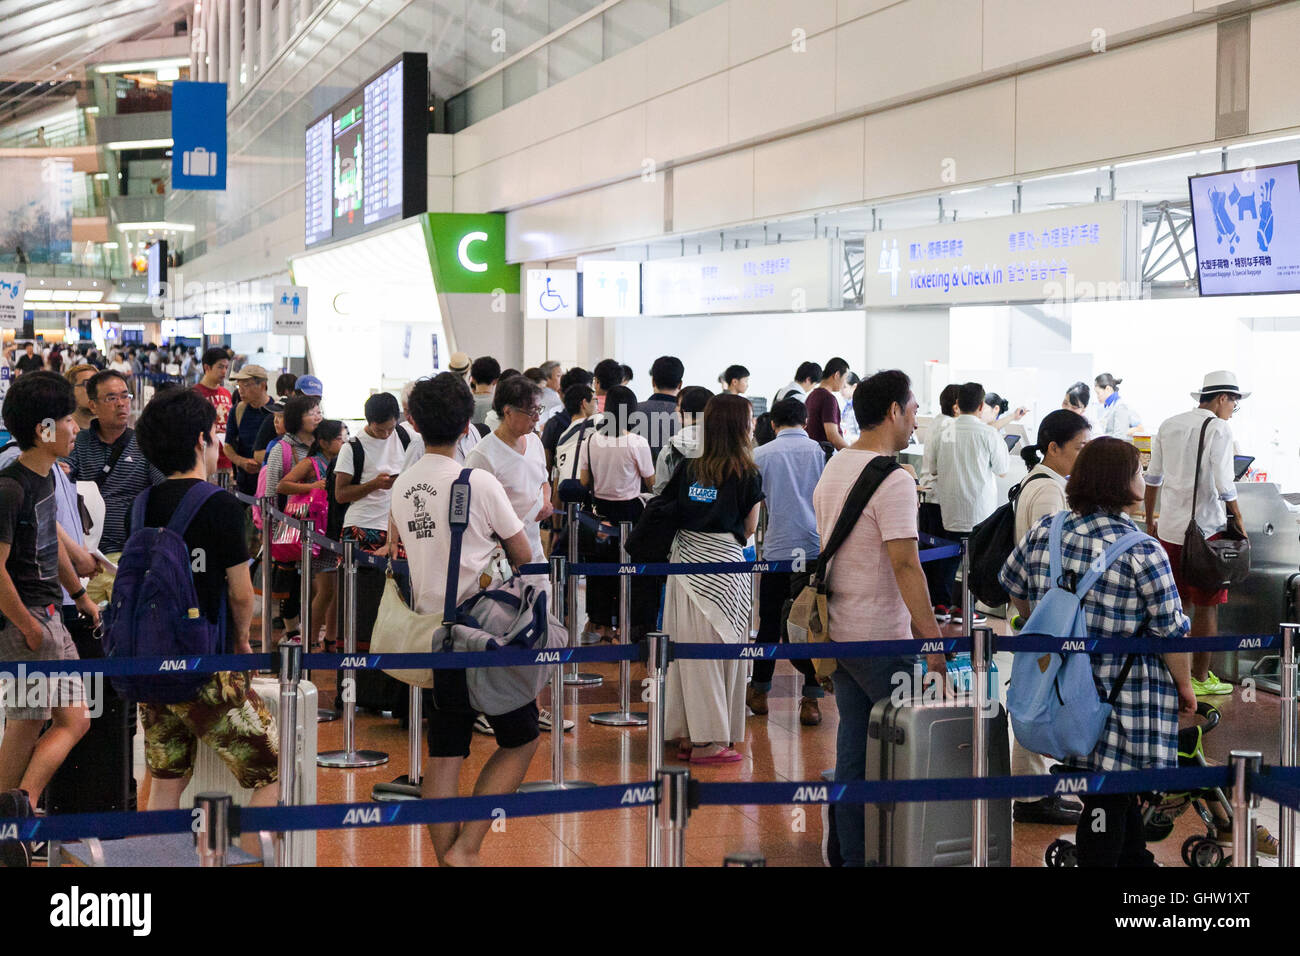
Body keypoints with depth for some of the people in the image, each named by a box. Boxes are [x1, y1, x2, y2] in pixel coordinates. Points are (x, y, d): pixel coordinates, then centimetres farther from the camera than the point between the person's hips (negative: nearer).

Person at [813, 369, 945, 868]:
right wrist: (934, 638, -21)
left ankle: (852, 854, 17)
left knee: (853, 746, 12)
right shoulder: (892, 481, -17)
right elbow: (905, 565, -22)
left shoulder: (831, 469, 11)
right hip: (881, 639, -9)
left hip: (838, 633, 9)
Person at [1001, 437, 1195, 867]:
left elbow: (1015, 588, 15)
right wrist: (1184, 685, 4)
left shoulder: (1043, 533, -2)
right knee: (1108, 797, 4)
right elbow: (1170, 632, -12)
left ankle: (1135, 858, 37)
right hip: (1123, 700, -6)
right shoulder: (1142, 553, -18)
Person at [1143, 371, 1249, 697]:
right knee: (1206, 607, 3)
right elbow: (1225, 485, -15)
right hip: (1206, 528, -6)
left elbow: (1152, 477, 15)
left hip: (1169, 527, 7)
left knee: (1177, 602, 16)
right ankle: (1200, 679, 8)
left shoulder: (1168, 425, 10)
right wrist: (1239, 524, -6)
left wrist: (1149, 519, 23)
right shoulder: (1218, 429, -10)